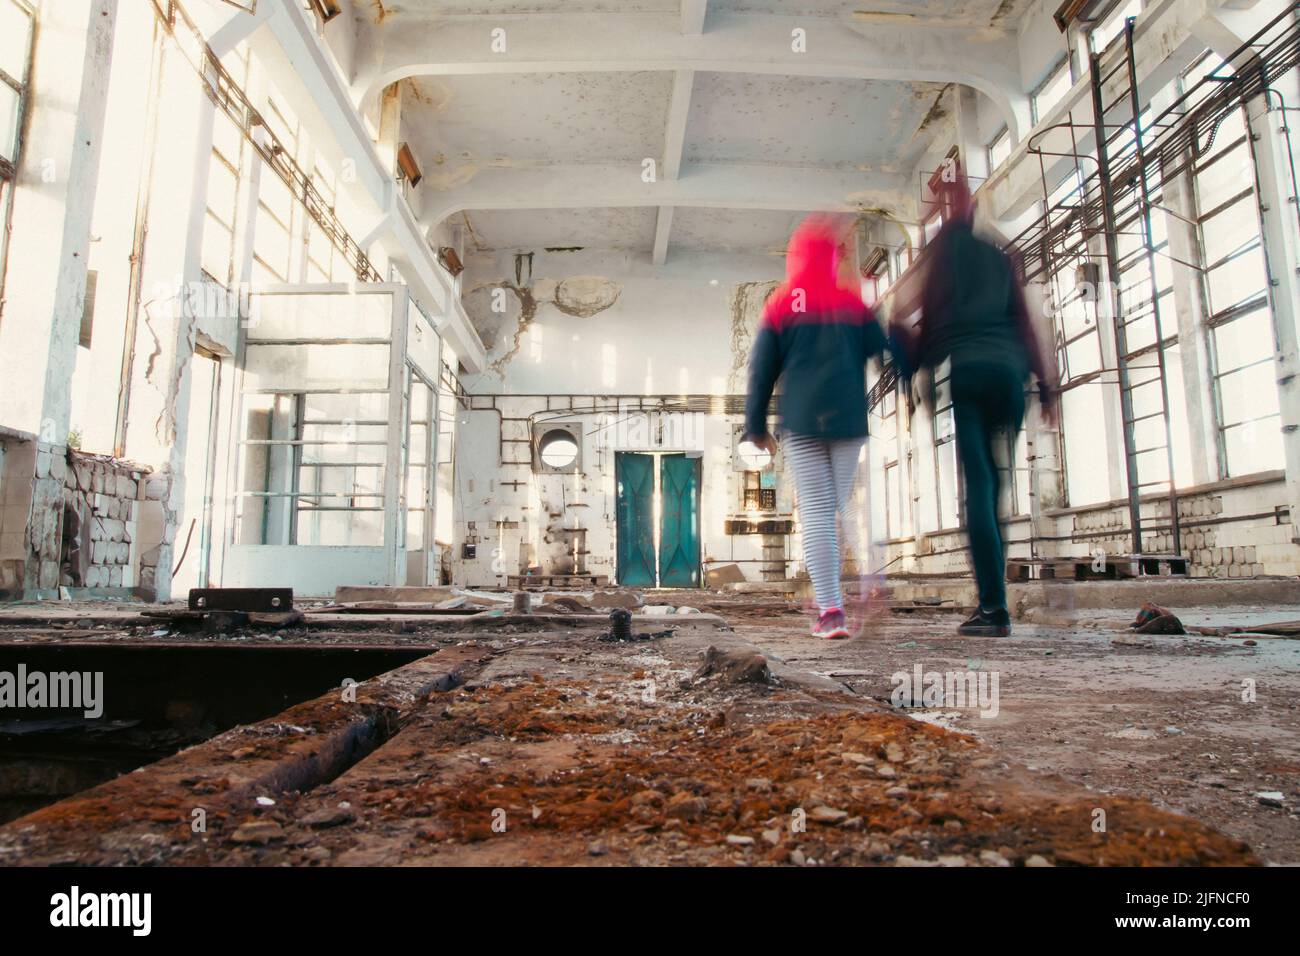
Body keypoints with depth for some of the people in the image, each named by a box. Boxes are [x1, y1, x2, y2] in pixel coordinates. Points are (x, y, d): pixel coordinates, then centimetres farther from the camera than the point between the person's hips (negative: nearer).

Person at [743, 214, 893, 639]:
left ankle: (830, 608, -7)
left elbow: (762, 370, 4)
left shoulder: (781, 305, 5)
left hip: (801, 422, -2)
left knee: (816, 510, -1)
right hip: (849, 420, 2)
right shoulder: (853, 302, 9)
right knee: (849, 505, 13)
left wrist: (756, 425, 10)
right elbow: (882, 354, 9)